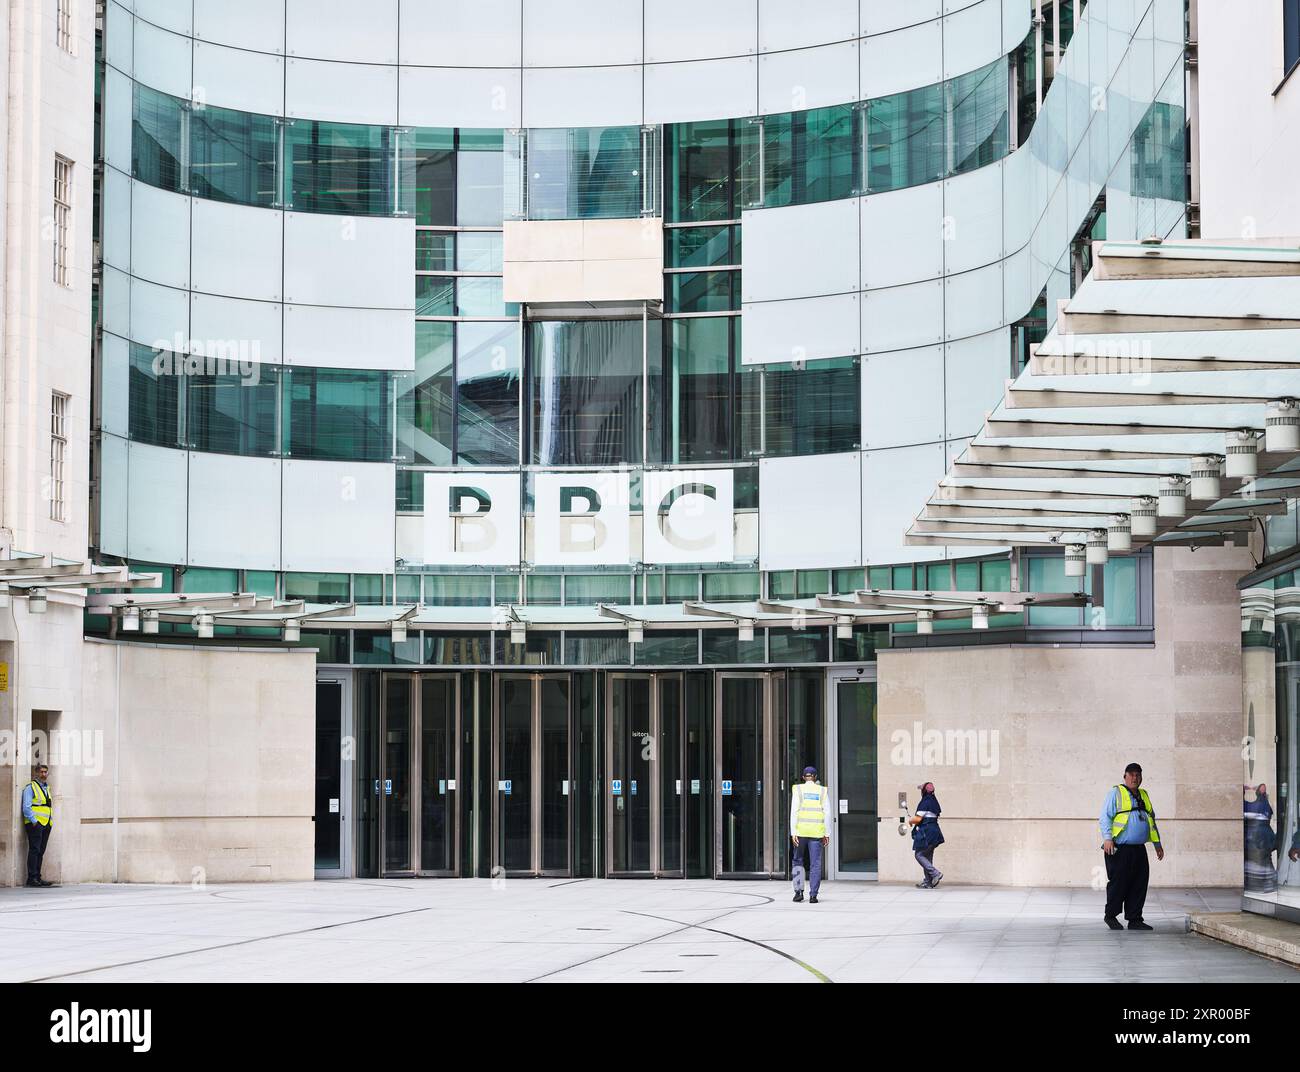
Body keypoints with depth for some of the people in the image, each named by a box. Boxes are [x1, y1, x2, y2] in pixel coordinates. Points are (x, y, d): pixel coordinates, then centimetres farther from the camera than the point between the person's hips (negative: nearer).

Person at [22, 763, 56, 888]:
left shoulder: (47, 788, 20)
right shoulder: (30, 787, -3)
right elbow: (26, 807, -10)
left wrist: (51, 821, 16)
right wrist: (34, 821, -16)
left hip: (46, 824, 7)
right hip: (35, 824, -7)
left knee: (40, 852, 8)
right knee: (34, 850, -10)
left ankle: (37, 877, 10)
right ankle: (32, 878, -11)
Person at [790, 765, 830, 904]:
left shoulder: (798, 790, 2)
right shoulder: (822, 791, 5)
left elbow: (794, 812, -6)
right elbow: (827, 813, 1)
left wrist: (793, 832, -7)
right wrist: (827, 834, 4)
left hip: (801, 830, 0)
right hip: (817, 832, 0)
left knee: (798, 861, 14)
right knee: (815, 864, 2)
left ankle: (799, 891, 5)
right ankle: (813, 895, -3)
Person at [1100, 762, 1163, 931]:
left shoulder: (1144, 796, 20)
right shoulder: (1116, 793, 0)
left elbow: (1152, 820, 29)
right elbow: (1105, 816, -7)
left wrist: (1157, 844, 27)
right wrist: (1107, 838, -19)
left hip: (1139, 850, 6)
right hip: (1119, 849, -6)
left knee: (1139, 885, 3)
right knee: (1118, 884, -3)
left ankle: (1134, 920, 10)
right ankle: (1111, 916, 13)